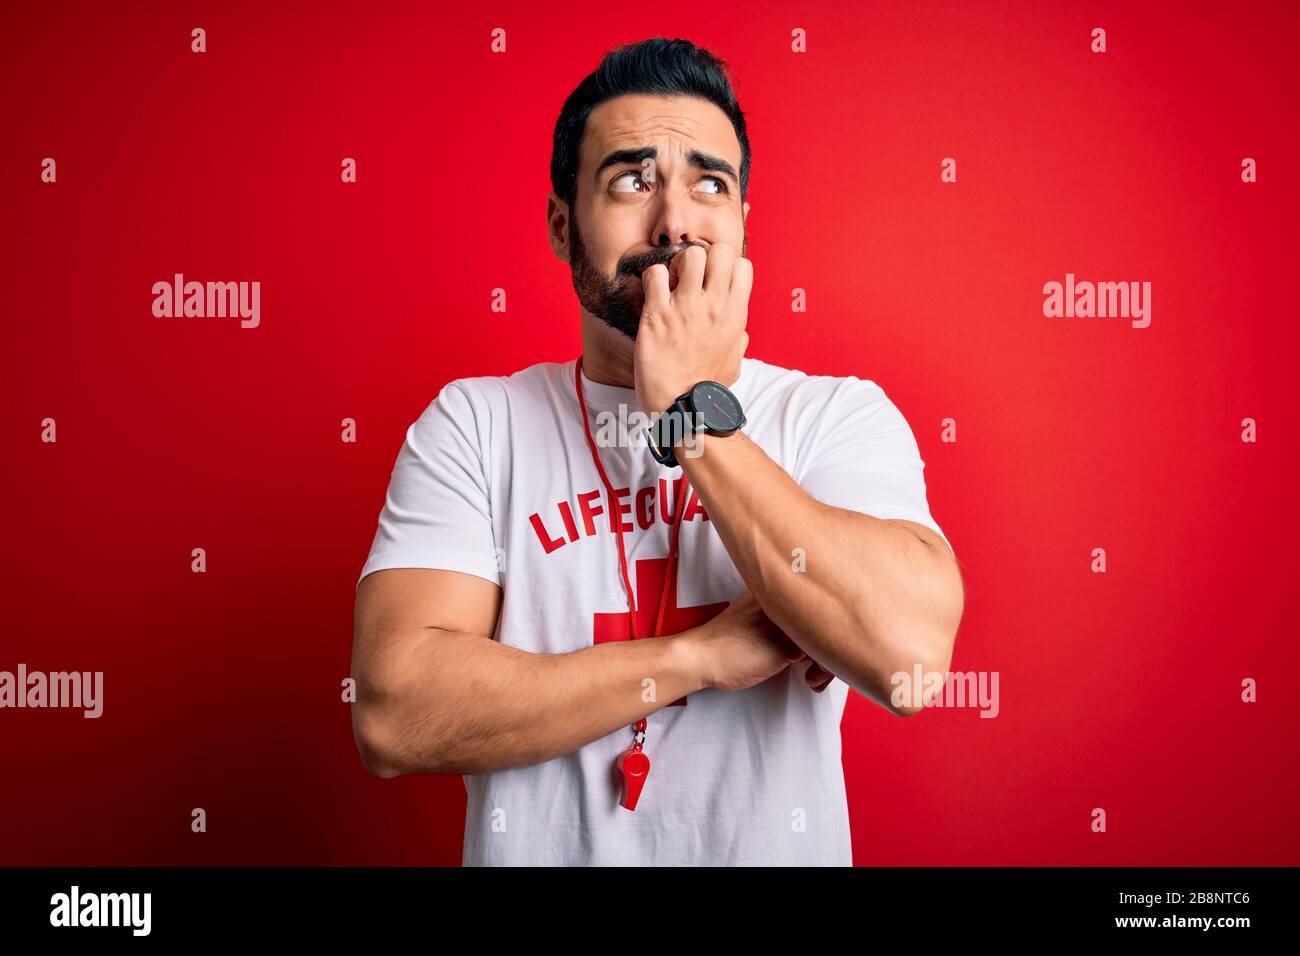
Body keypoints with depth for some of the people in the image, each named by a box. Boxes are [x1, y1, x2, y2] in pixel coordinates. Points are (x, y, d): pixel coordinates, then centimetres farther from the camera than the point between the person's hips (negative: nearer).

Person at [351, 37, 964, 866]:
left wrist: (695, 410, -19)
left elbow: (911, 651, -23)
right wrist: (701, 655, -19)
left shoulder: (840, 417, -7)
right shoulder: (473, 424, -7)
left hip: (776, 847, 0)